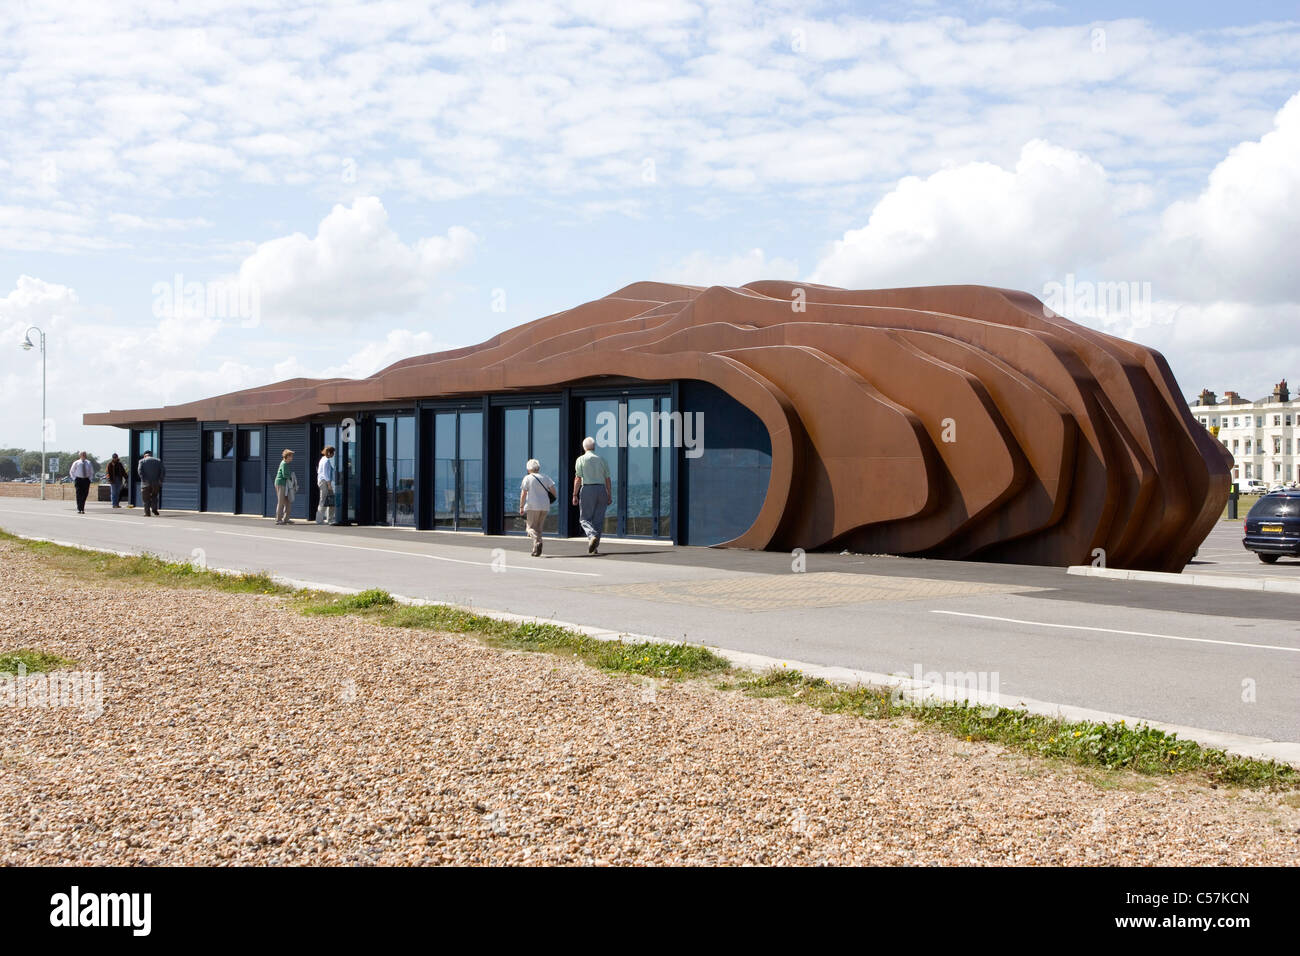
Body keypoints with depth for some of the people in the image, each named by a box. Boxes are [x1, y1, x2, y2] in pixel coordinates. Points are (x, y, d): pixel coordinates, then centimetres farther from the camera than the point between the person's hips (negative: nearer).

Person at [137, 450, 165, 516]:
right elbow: (163, 471, 1)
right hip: (156, 483, 2)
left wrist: (143, 479, -10)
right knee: (154, 497, 19)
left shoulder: (142, 461, 5)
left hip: (146, 484, -2)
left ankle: (147, 513, 3)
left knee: (146, 499, 8)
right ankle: (154, 509, 1)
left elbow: (139, 471, -11)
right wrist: (160, 480, 1)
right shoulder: (158, 461, 11)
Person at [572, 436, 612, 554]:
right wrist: (609, 496, 14)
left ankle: (592, 536, -25)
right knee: (598, 520, 7)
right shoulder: (601, 460, 12)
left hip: (587, 489, -3)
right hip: (601, 489, 3)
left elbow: (578, 478, -5)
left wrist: (575, 495, -3)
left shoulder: (581, 460, 2)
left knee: (585, 518, 2)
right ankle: (594, 547, 6)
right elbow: (607, 479, 10)